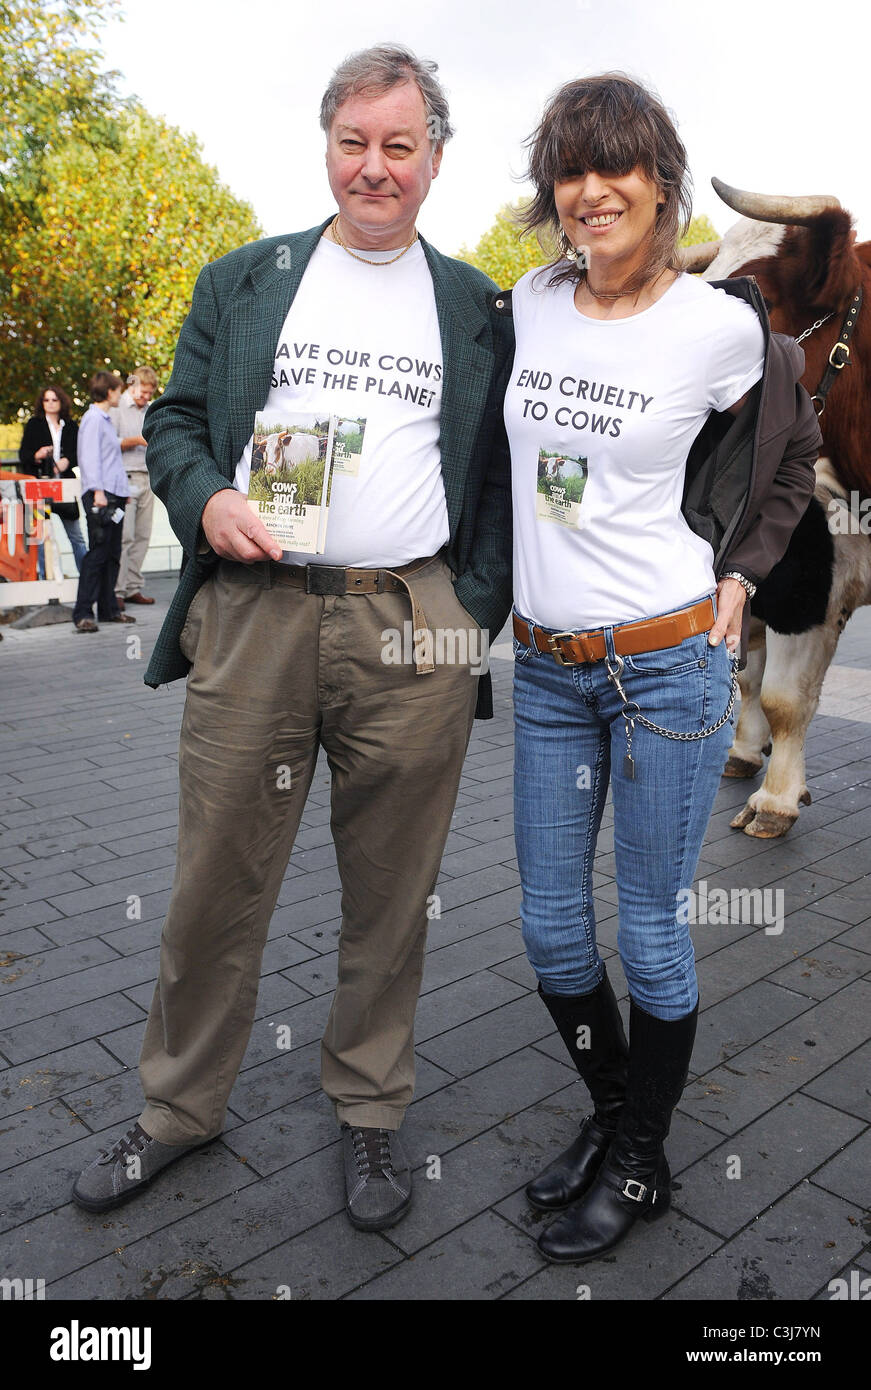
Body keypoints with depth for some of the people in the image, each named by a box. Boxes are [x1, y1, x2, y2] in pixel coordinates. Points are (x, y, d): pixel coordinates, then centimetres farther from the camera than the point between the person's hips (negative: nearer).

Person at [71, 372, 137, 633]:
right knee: (97, 553, -11)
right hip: (100, 496, -10)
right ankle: (83, 613, -10)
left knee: (112, 554, 10)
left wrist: (123, 490, 20)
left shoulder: (104, 419, 21)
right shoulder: (93, 419, -7)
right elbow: (90, 457, -14)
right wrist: (98, 490, -21)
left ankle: (108, 608, 16)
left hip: (114, 495, 10)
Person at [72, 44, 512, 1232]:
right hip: (254, 615, 1)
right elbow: (175, 419, 13)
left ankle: (371, 1112, 31)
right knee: (215, 883, 7)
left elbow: (498, 473, 10)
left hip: (414, 633, 0)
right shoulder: (242, 281, 15)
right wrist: (206, 500, -9)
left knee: (391, 895, 10)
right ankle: (181, 1107, 29)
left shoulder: (476, 306, 13)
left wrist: (477, 617, -1)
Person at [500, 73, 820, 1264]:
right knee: (551, 931, 12)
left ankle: (640, 1166, 29)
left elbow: (793, 457, 10)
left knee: (649, 933, 6)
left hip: (669, 662, -4)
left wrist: (736, 580, 2)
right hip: (544, 668, 5)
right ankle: (612, 1114, 37)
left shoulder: (723, 326, -6)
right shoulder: (529, 303, 6)